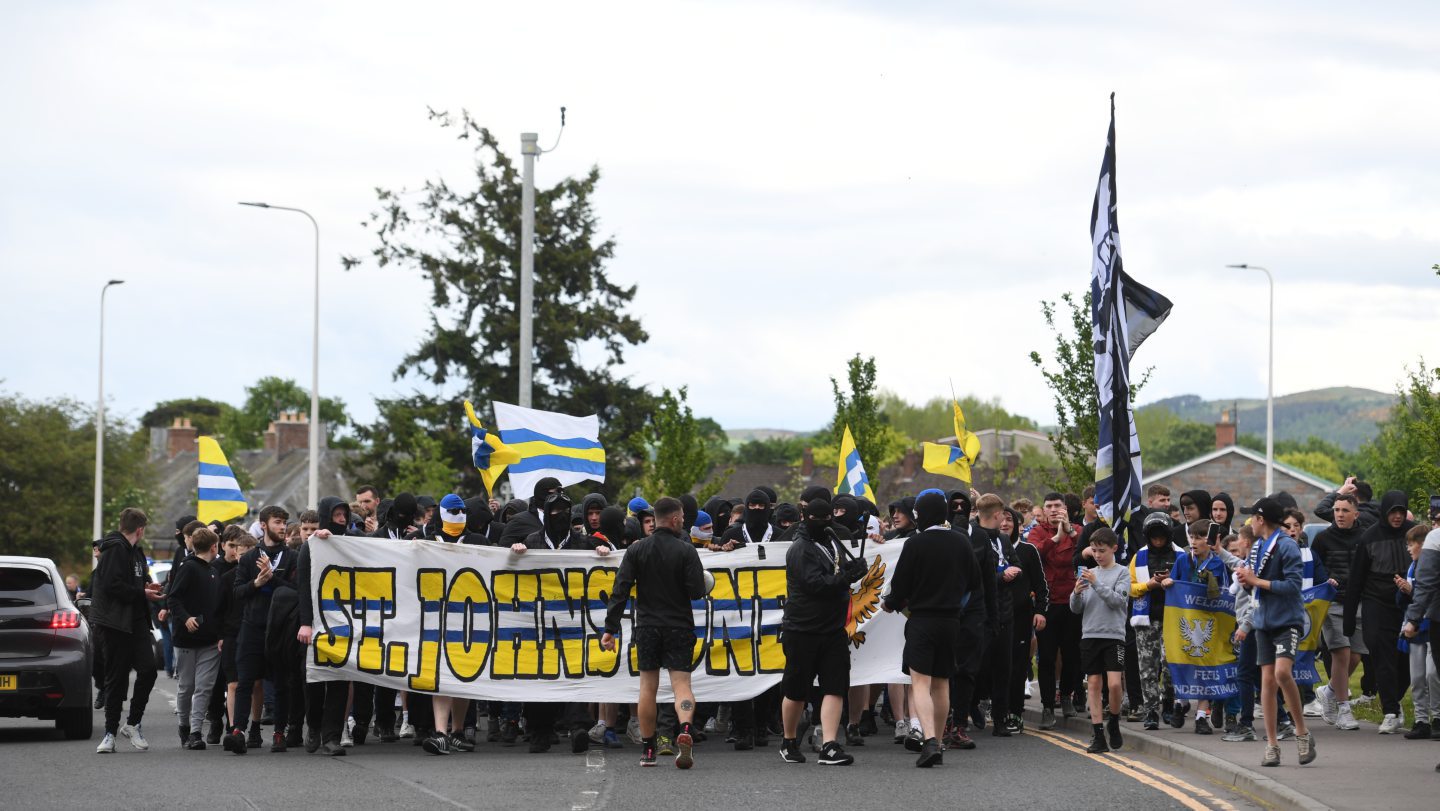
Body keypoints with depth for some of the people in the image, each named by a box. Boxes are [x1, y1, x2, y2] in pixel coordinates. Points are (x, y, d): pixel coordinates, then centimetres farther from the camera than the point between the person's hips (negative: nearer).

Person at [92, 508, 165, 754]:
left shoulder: (134, 551, 18)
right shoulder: (114, 549, -12)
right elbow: (112, 585, -21)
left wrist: (146, 587, 4)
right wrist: (142, 593, -14)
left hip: (136, 622, 8)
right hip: (116, 622, -7)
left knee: (148, 669, -7)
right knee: (116, 677, -2)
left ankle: (132, 724, 7)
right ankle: (110, 732, 7)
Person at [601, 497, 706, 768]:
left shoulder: (636, 550, 2)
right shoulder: (686, 550, -5)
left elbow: (620, 591, -3)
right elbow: (697, 591, -11)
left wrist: (611, 628, -3)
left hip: (647, 625, 2)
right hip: (679, 626, -2)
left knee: (648, 686, 10)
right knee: (681, 682, -3)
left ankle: (648, 750, 12)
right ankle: (685, 729, -31)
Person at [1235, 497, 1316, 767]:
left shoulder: (1287, 546, -10)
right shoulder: (1257, 546, 14)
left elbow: (1293, 585, -18)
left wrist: (1256, 581, -15)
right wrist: (1246, 580, -2)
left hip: (1287, 620, -7)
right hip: (1264, 621, 7)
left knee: (1282, 672, -23)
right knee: (1267, 679, 4)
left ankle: (1302, 732, -8)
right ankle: (1272, 744, 8)